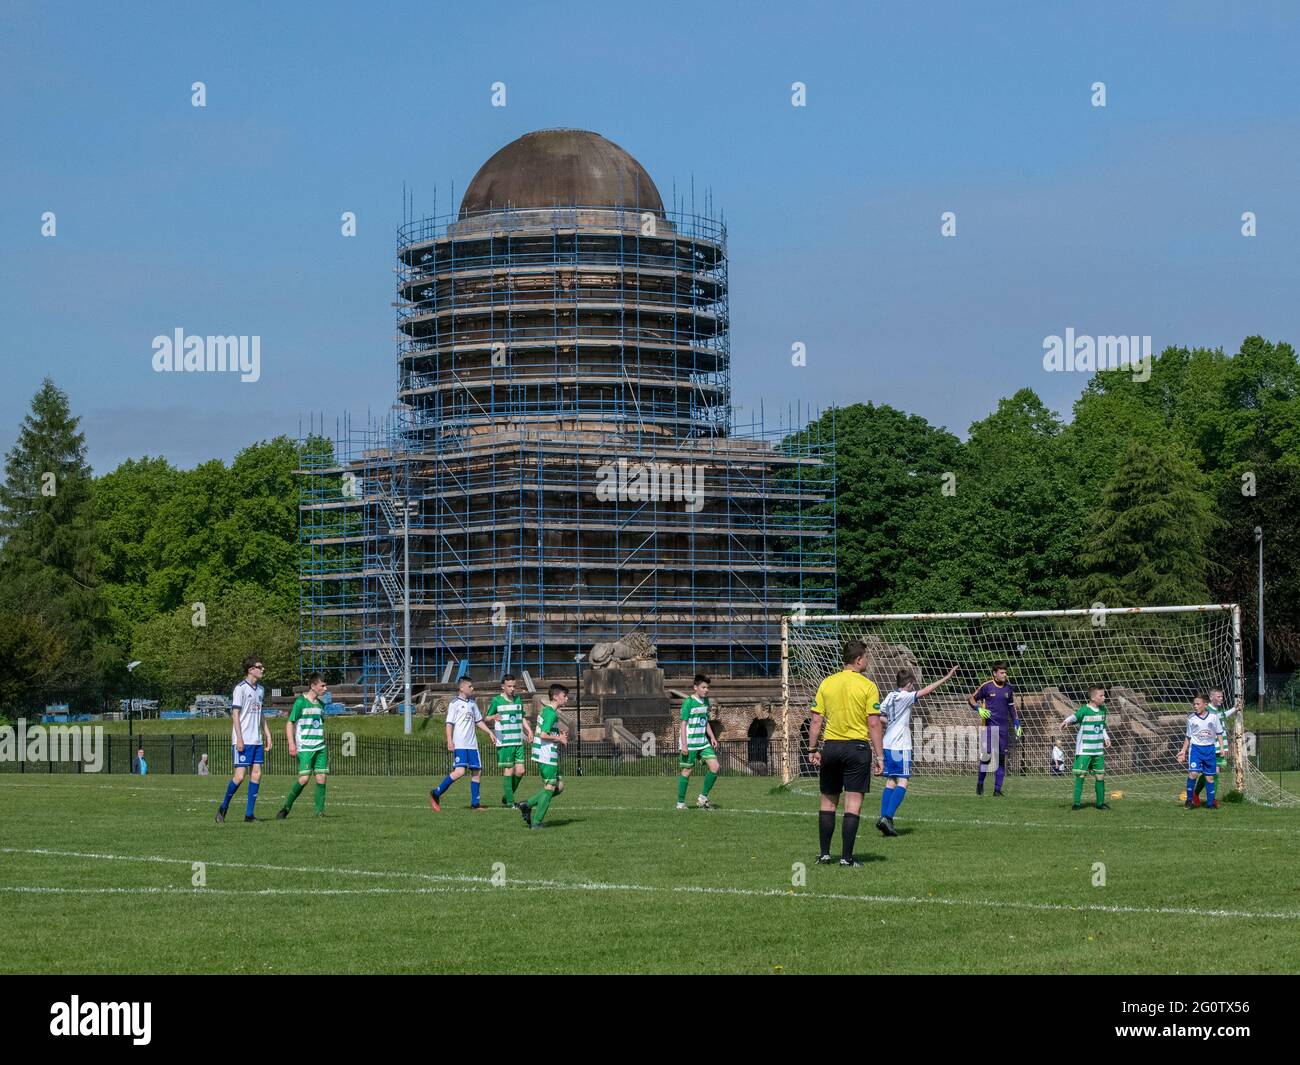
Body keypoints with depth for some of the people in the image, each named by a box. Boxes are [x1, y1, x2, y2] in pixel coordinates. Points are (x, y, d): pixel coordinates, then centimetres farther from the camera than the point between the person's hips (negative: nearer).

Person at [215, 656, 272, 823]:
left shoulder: (259, 689, 14)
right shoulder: (241, 688, -9)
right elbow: (235, 714, -11)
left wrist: (268, 736, 16)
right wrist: (239, 739, -16)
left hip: (257, 740, 7)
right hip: (243, 741, -7)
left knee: (256, 774, 2)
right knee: (240, 776, -9)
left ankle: (249, 814, 5)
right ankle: (223, 808, 8)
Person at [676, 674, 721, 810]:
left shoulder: (705, 701, 11)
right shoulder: (688, 702, -11)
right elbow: (683, 724, -13)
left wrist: (712, 737, 10)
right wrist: (684, 744, -18)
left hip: (703, 742, 7)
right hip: (689, 743, -7)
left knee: (714, 767, -4)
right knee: (687, 771, -2)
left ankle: (703, 798, 7)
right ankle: (680, 803, 8)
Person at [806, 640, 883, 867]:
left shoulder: (826, 684, 4)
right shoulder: (867, 687, -6)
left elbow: (816, 721, 4)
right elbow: (874, 724, -8)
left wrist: (812, 750, 11)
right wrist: (880, 757, -4)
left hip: (831, 746, 3)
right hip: (857, 747, -3)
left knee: (828, 802, 13)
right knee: (853, 804, -1)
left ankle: (824, 853, 14)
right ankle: (847, 857, -3)